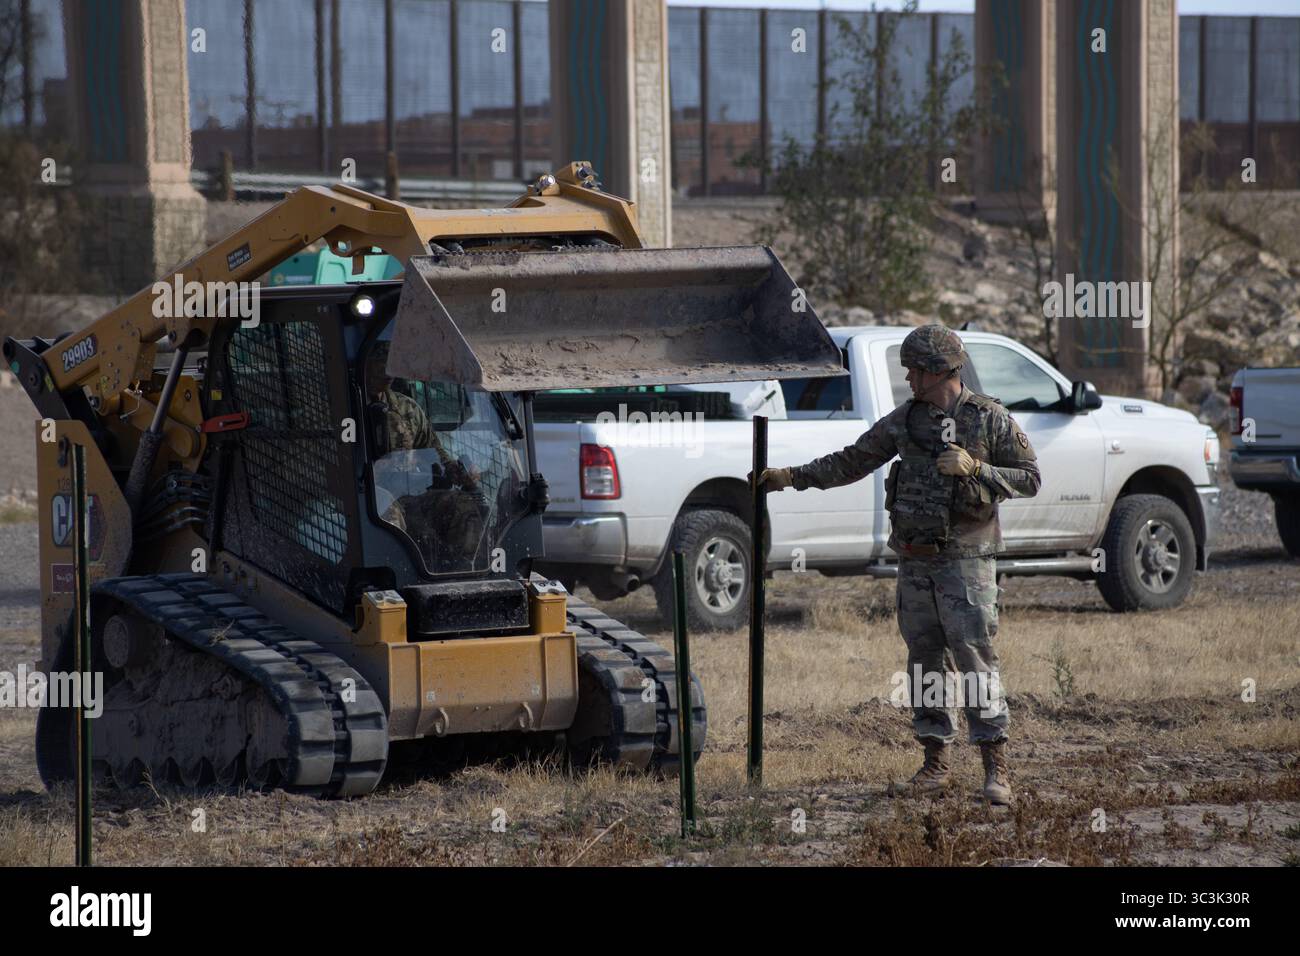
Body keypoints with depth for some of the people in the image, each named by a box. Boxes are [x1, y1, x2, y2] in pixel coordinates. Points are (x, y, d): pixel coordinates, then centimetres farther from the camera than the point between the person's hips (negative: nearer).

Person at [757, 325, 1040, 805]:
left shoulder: (990, 419, -4)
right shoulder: (905, 420, 10)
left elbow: (1029, 478, -2)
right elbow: (852, 461, 16)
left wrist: (975, 468, -15)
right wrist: (792, 477, 11)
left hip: (965, 558, -5)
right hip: (914, 560, 5)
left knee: (975, 657, -9)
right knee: (925, 660, 7)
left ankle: (996, 767, -7)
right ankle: (936, 763, 13)